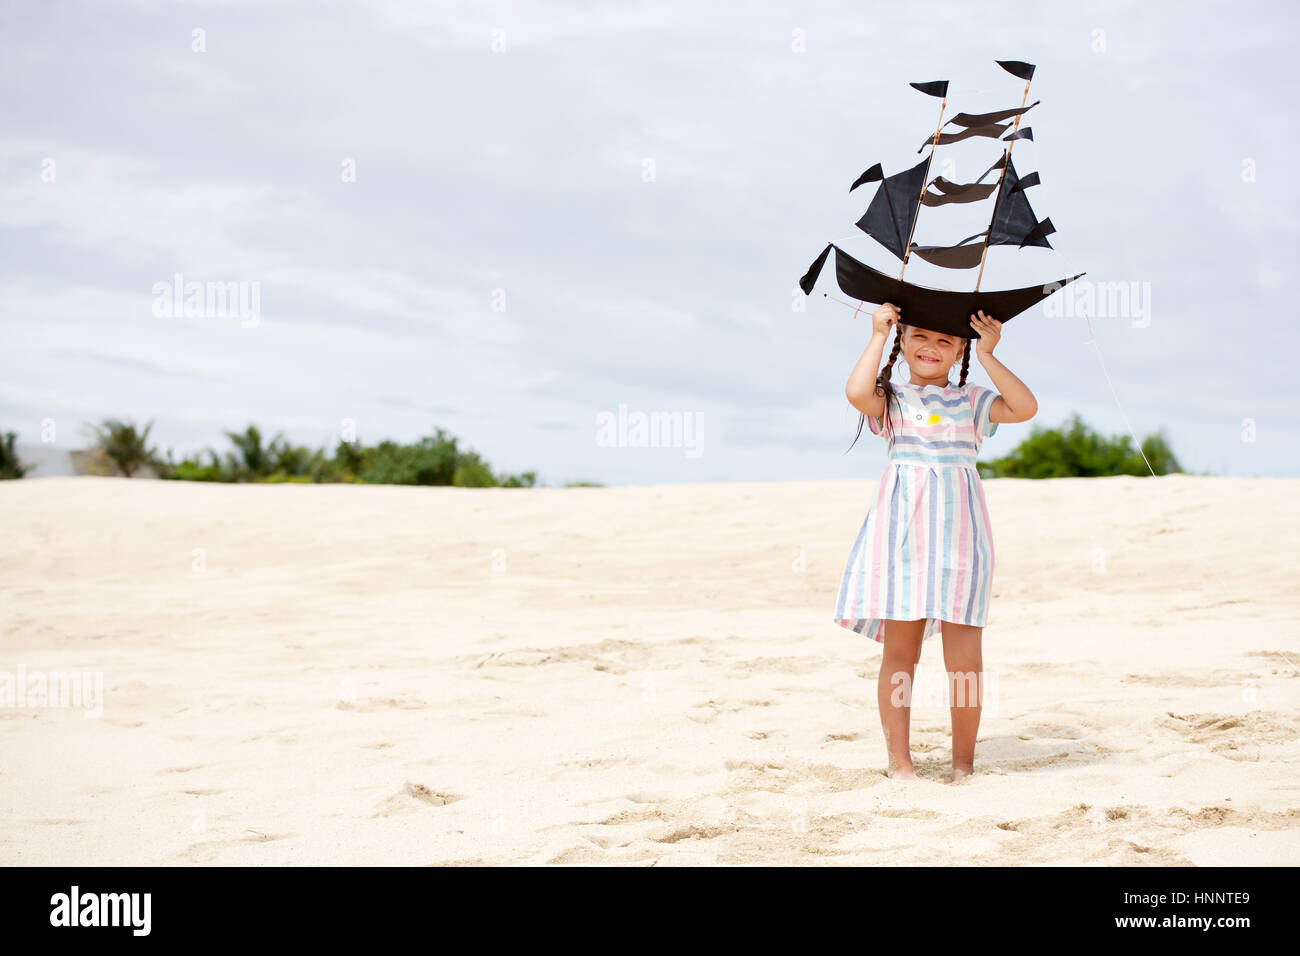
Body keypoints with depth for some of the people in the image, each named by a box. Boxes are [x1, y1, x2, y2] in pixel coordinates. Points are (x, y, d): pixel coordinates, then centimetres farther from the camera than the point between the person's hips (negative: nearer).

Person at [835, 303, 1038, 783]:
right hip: (903, 528, -1)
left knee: (964, 654, -2)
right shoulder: (891, 397, 7)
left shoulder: (971, 401, 11)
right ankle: (899, 759, 5)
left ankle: (963, 761, 9)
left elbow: (1025, 407, -4)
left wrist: (988, 356, -3)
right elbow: (857, 392, -16)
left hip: (957, 529, 1)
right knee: (900, 648, -1)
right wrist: (878, 336, -5)